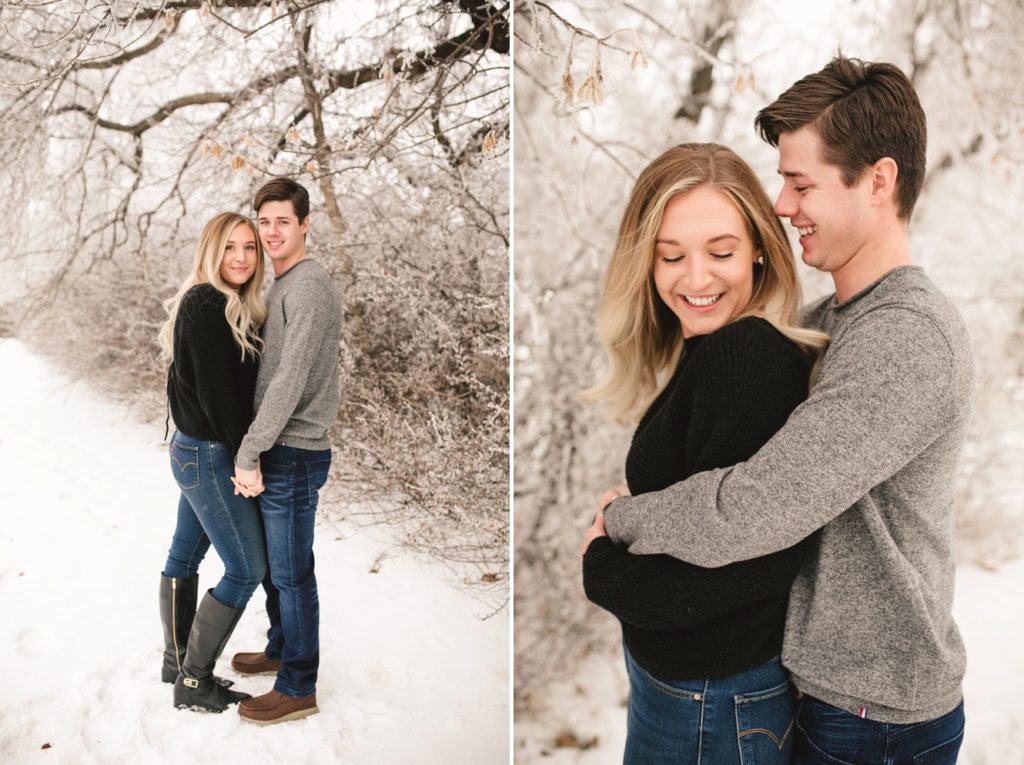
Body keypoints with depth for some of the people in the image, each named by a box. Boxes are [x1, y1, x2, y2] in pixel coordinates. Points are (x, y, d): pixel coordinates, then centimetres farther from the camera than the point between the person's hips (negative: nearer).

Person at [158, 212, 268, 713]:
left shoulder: (231, 306, 10)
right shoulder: (206, 306, -19)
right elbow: (216, 391, -21)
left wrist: (243, 451, 7)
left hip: (193, 451, 9)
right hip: (209, 456, -9)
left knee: (185, 556, 17)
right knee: (247, 569, -2)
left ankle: (177, 663, 31)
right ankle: (193, 682, 8)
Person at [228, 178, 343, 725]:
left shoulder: (310, 286, -17)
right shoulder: (279, 287, 15)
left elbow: (291, 381, -22)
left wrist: (248, 455, -19)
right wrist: (253, 451, 13)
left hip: (294, 454, -9)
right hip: (277, 451, 9)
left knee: (291, 572, 0)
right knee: (271, 561, 21)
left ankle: (298, 688, 13)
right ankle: (280, 648, 39)